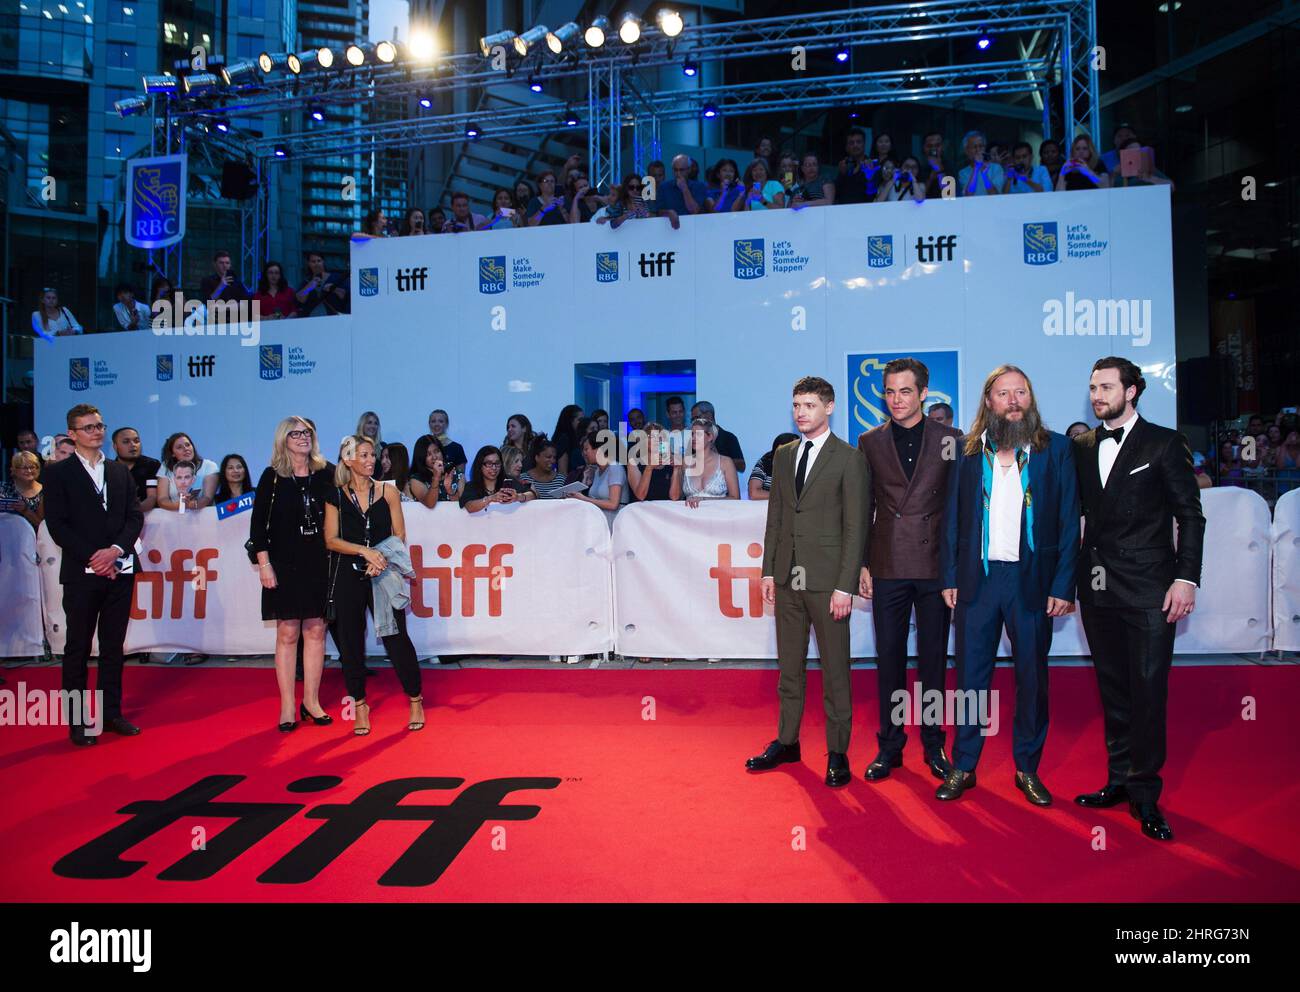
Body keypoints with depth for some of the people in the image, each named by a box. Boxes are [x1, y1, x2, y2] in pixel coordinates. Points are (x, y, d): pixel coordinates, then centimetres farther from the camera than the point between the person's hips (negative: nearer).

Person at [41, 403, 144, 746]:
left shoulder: (120, 472, 14)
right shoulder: (58, 473, 1)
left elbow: (135, 516, 7)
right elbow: (57, 525, -6)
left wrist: (116, 549, -10)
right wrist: (92, 558, -13)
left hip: (120, 570, 4)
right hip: (81, 573, -4)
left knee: (113, 646, 10)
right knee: (78, 647, 2)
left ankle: (111, 712, 18)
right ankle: (76, 720, 9)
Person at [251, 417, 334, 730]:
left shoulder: (324, 475, 7)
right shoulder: (272, 477, 1)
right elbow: (258, 524, -1)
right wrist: (264, 563, -8)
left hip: (319, 564, 2)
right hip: (285, 564, -2)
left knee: (316, 631, 4)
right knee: (288, 633, -1)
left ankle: (311, 701, 15)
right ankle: (287, 706, 6)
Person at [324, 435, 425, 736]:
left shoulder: (388, 492, 6)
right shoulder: (335, 496, 4)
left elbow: (399, 537, 5)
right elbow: (331, 540, -1)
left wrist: (382, 559, -11)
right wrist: (364, 550, -14)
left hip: (382, 576, -1)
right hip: (347, 576, 1)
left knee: (396, 638, -3)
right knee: (351, 641, 5)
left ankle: (415, 701, 11)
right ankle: (360, 706, 17)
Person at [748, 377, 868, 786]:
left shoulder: (848, 459, -5)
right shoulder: (783, 455, 12)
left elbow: (855, 528, -8)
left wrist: (845, 586, -13)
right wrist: (768, 571, 9)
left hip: (826, 582, -5)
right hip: (787, 579, 5)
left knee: (834, 669, 4)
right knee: (789, 666, 14)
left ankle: (838, 752, 15)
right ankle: (786, 742, 26)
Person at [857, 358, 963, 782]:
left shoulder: (950, 440, 2)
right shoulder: (870, 442, 6)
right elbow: (863, 509, 8)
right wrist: (862, 564, 3)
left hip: (936, 566, -1)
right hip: (888, 567, 1)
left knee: (933, 659, 8)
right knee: (889, 659, 7)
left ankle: (934, 745, 22)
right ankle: (890, 747, 18)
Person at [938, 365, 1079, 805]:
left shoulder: (1056, 449, 2)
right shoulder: (968, 450, 5)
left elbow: (1069, 522, 0)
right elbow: (953, 516, 7)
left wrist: (1063, 586, -6)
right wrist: (950, 577, 0)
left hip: (1032, 579, -1)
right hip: (977, 576, 1)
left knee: (1032, 677, 10)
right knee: (970, 676, 6)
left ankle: (1028, 769, 23)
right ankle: (963, 767, 17)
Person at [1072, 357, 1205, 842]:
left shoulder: (1164, 443, -1)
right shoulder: (1082, 448, 11)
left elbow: (1190, 516, -2)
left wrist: (1186, 578, -10)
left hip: (1148, 590, -4)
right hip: (1097, 588, 4)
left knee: (1148, 690, -3)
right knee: (1113, 689, 11)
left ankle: (1144, 793, 8)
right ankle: (1119, 780, 21)